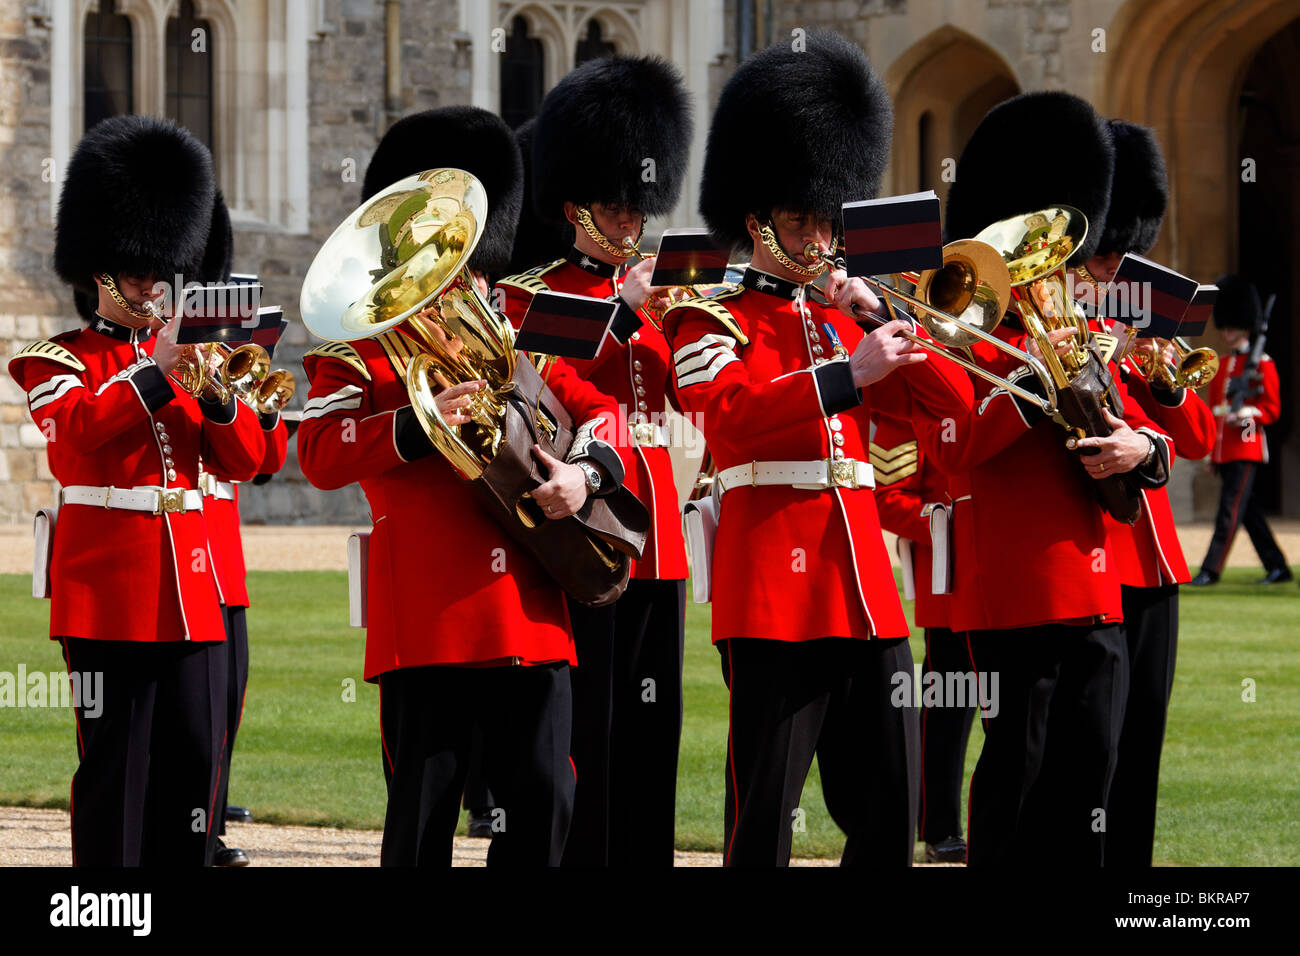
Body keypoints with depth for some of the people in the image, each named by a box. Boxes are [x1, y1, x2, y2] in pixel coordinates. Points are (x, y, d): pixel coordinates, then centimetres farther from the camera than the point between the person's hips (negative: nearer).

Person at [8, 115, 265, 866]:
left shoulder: (183, 355, 17)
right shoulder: (57, 360, 3)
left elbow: (244, 459, 8)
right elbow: (79, 427, -18)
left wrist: (217, 394, -11)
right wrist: (158, 373, -25)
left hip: (188, 584, 5)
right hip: (107, 583, -5)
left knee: (195, 755, 3)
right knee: (116, 756, -5)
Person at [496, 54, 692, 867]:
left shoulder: (652, 291, 16)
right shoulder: (533, 295, -1)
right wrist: (623, 313, -19)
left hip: (656, 544, 6)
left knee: (652, 730, 7)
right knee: (583, 737, -6)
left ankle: (645, 857, 11)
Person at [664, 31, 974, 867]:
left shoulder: (845, 323, 20)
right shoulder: (712, 323, 1)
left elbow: (950, 400, 14)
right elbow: (730, 411, -18)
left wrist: (884, 319, 0)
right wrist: (848, 374, -24)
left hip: (866, 595, 6)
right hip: (774, 595, -6)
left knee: (888, 815, 6)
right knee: (765, 816, -5)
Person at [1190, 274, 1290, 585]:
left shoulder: (1262, 364, -2)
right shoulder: (1222, 367, 18)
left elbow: (1272, 409, -5)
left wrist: (1249, 414, -23)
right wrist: (1209, 448, 18)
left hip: (1247, 447, -8)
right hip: (1224, 451, 8)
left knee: (1230, 510, -11)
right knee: (1249, 512, 9)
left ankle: (1211, 569, -15)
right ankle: (1278, 568, 16)